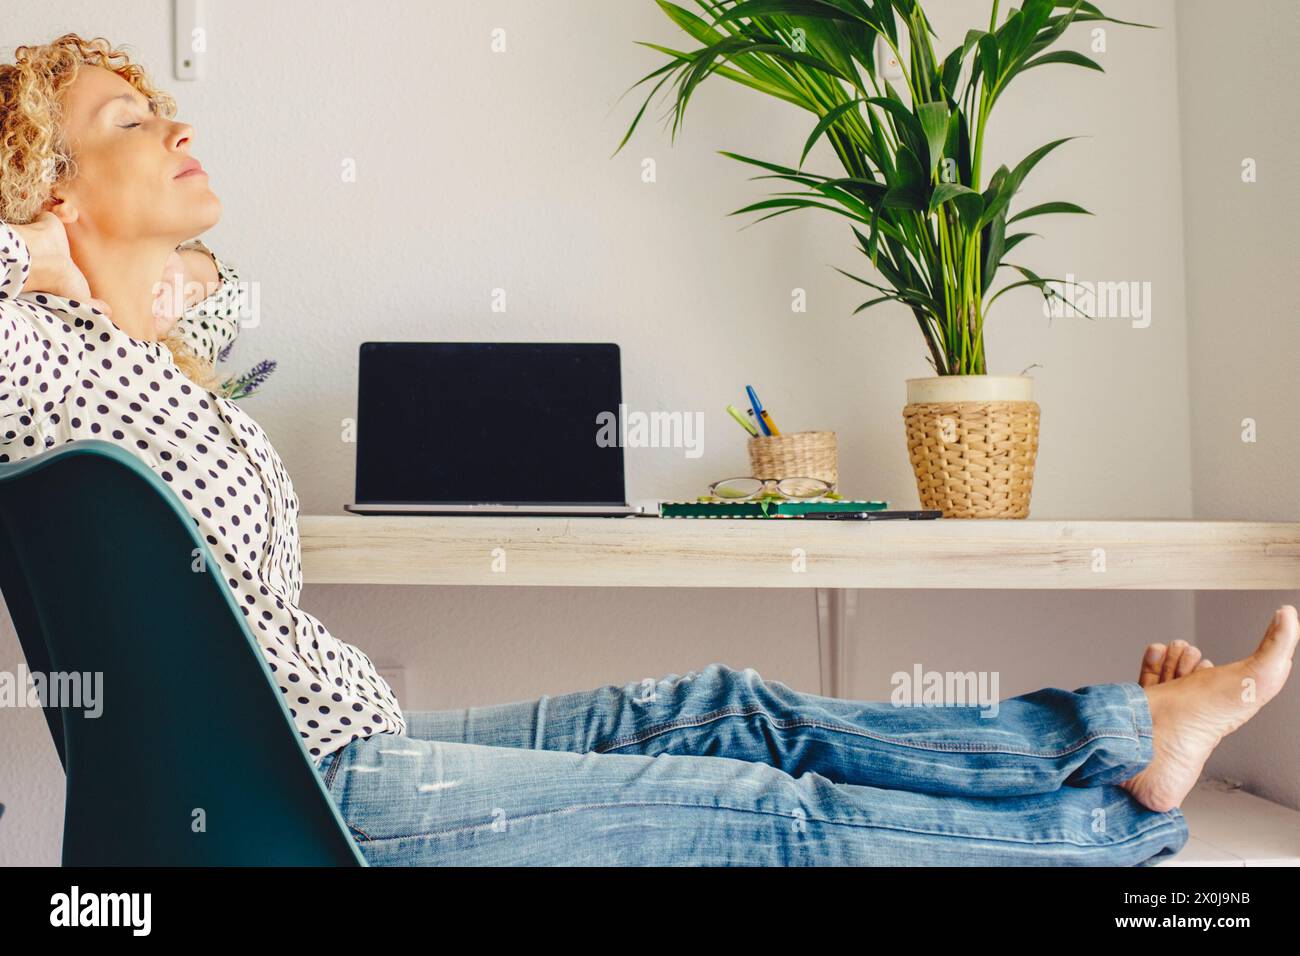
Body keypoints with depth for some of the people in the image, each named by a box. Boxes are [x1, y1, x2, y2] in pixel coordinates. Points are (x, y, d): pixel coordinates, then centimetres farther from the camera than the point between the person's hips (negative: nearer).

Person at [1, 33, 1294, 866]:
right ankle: (1111, 816, 9)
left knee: (721, 711, 3)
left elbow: (206, 284, 36)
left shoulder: (160, 337, 14)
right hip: (318, 805, -10)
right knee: (758, 810, -7)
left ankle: (1128, 728, 8)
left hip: (347, 742, 10)